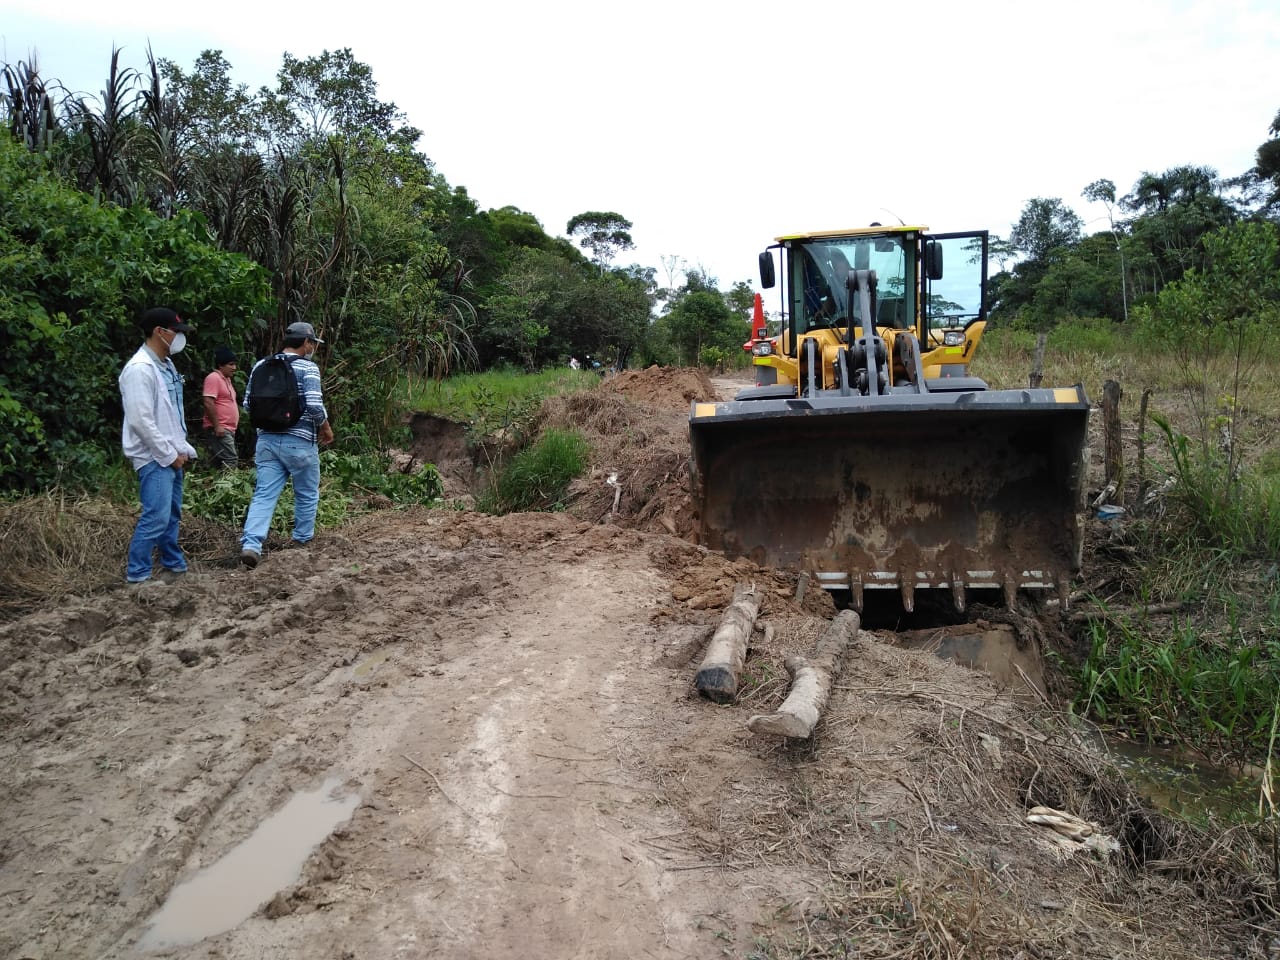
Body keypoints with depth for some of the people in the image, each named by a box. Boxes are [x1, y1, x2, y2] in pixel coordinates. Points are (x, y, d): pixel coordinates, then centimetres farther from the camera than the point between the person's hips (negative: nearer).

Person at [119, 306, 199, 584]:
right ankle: (137, 574, -2)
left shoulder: (167, 366, 12)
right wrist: (168, 454, -16)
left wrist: (183, 448, 12)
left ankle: (174, 564, 28)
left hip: (171, 455, 9)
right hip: (153, 457, -9)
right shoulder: (140, 369, -17)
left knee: (172, 514, 17)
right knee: (156, 517, -11)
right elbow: (140, 420, -21)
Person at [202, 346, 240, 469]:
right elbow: (208, 403, -19)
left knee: (221, 462, 8)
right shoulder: (213, 378, -10)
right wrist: (217, 426, -21)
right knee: (231, 461, -18)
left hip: (228, 429, 10)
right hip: (220, 429, -10)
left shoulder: (226, 379, 20)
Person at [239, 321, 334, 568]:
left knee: (264, 494, 2)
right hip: (298, 442, -5)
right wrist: (326, 429, -2)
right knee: (307, 494, 15)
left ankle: (251, 544, -13)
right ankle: (302, 538, 28)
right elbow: (314, 406, -19)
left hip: (267, 439, 5)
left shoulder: (261, 365, 8)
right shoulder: (308, 368, -10)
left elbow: (247, 403, 12)